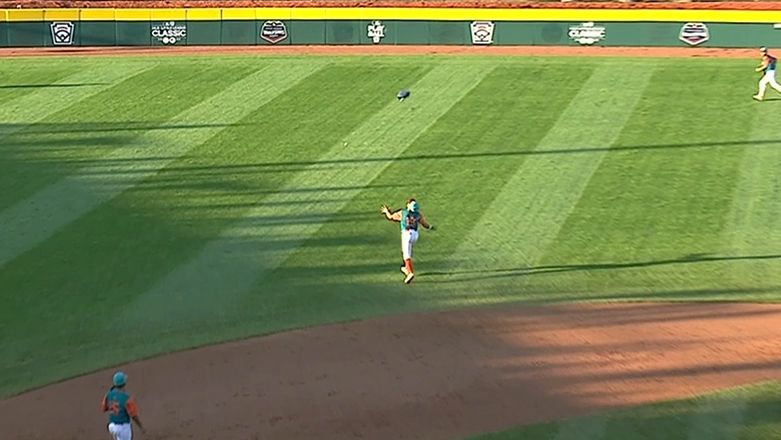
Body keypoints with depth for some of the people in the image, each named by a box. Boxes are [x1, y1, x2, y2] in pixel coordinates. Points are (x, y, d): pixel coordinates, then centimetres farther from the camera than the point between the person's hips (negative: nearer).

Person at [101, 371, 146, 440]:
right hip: (123, 427, -6)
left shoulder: (109, 394, -9)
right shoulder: (127, 398, -28)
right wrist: (141, 427, -7)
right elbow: (134, 415, -21)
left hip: (112, 424, 6)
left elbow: (104, 409, 6)